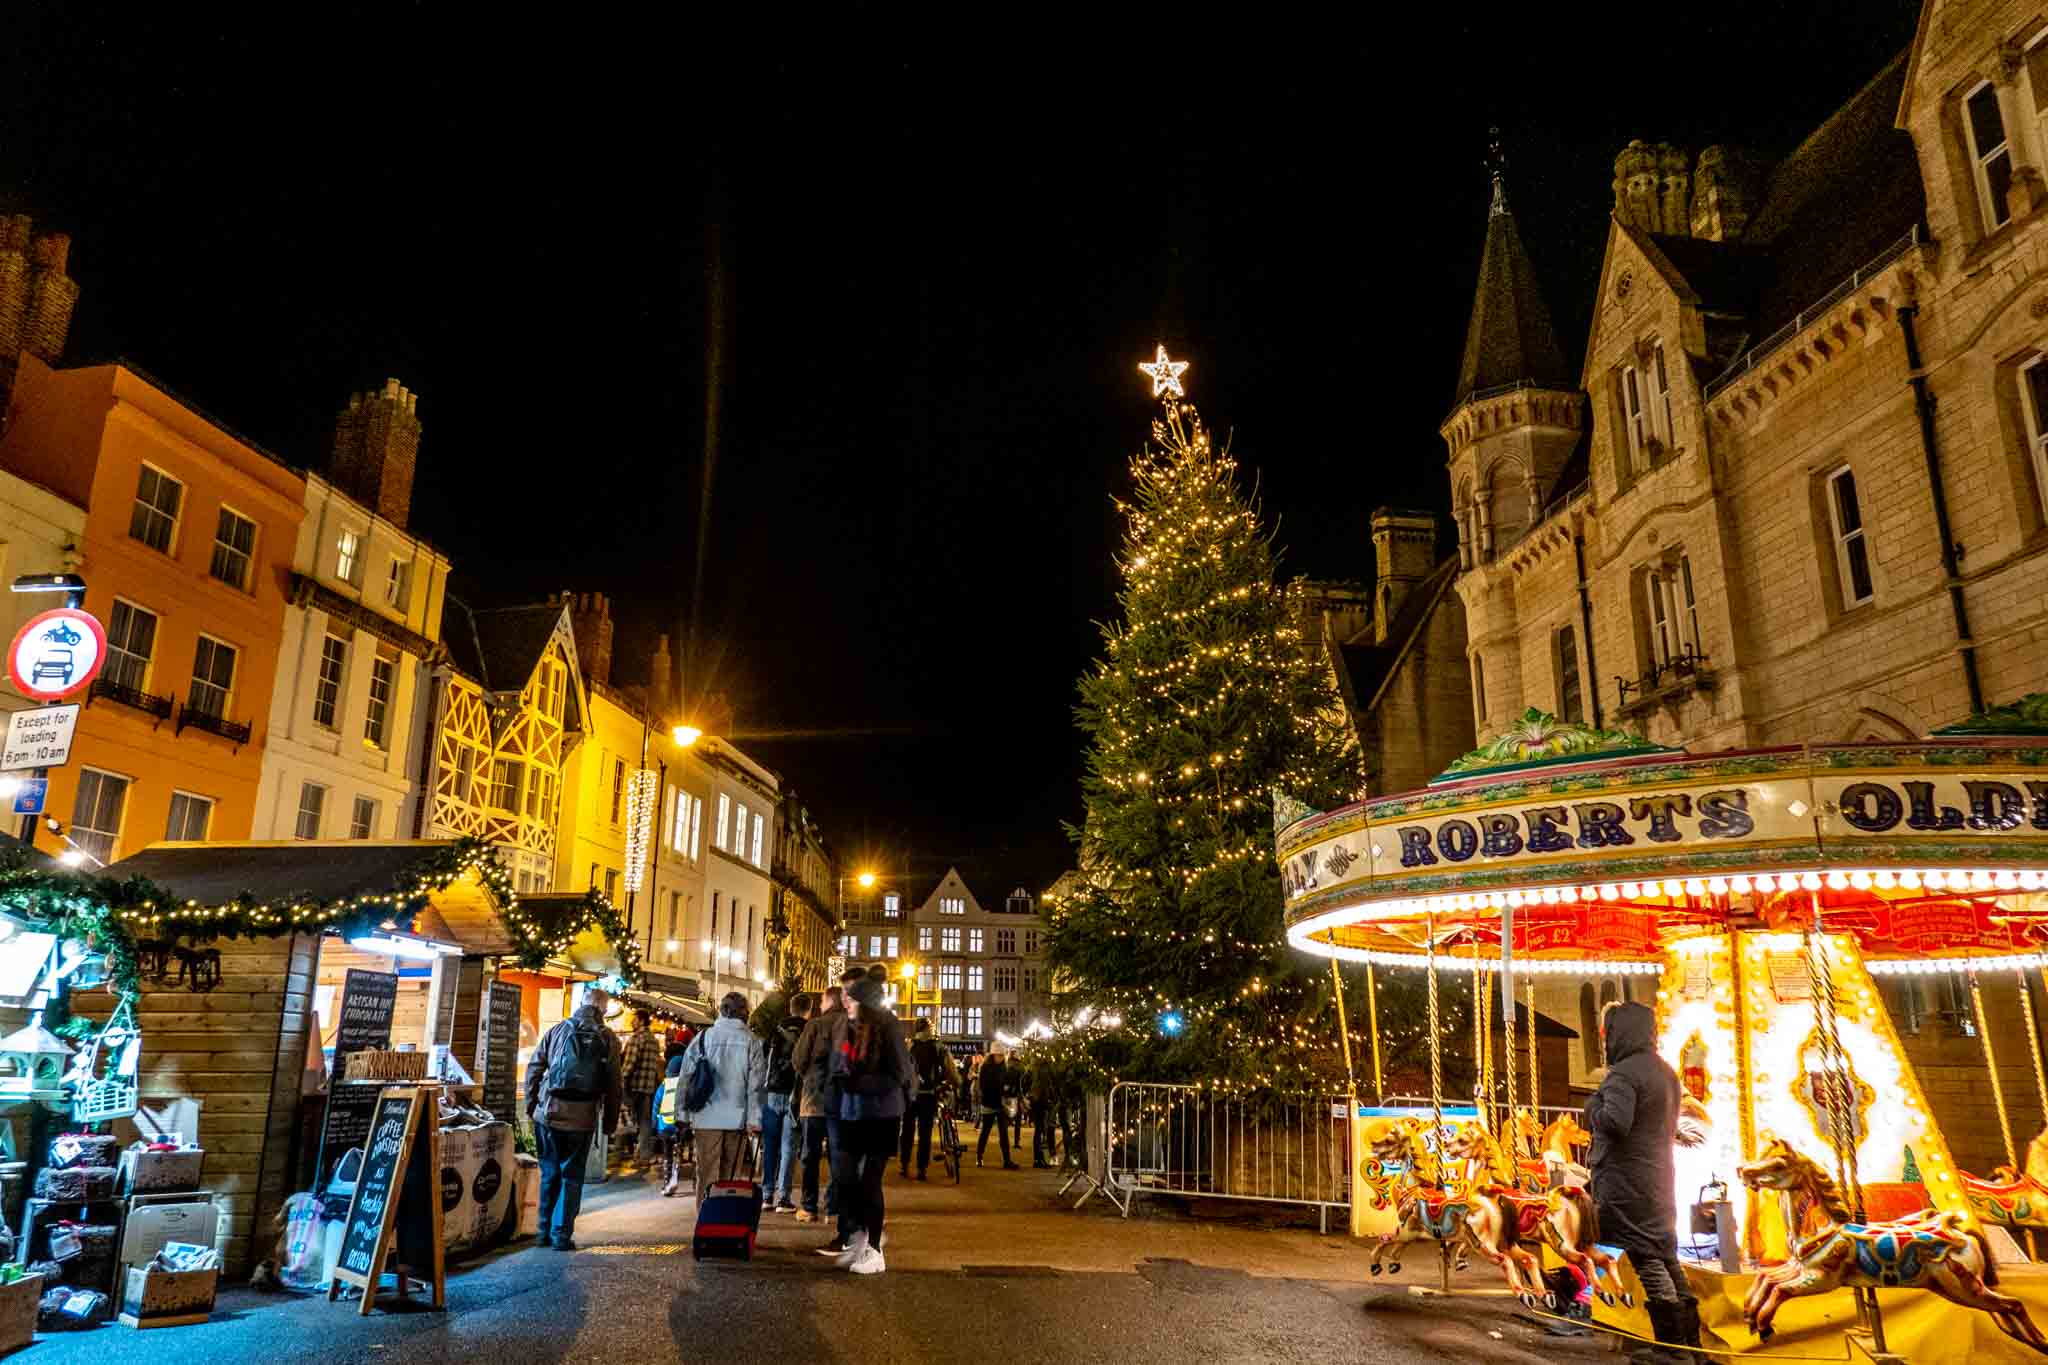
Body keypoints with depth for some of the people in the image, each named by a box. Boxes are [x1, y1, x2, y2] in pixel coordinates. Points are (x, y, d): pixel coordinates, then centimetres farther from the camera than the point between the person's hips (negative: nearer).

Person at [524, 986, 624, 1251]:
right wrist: (610, 1122, 7)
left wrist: (531, 1105, 14)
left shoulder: (557, 1030, 5)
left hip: (547, 1113, 2)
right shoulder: (607, 1039, 0)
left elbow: (533, 1070, 6)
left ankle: (544, 1231, 21)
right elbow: (613, 1084, 0)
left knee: (549, 1173, 16)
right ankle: (562, 1234, 8)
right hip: (581, 1118, -2)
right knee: (571, 1177, 9)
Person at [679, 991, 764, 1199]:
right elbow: (755, 1083, -4)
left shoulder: (703, 1037, 0)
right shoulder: (750, 1040, -3)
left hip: (707, 1117, 1)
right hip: (737, 1117, -1)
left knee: (707, 1174, 6)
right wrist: (754, 1119, 0)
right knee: (732, 1175, 8)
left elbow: (686, 1077, 1)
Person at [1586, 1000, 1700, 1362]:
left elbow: (1615, 1121, -28)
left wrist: (1592, 1107, -11)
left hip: (1627, 1180, -9)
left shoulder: (1624, 1073, -18)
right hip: (1659, 1177, 9)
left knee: (1645, 1259, -4)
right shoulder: (1665, 1071, 13)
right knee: (1666, 1256, 16)